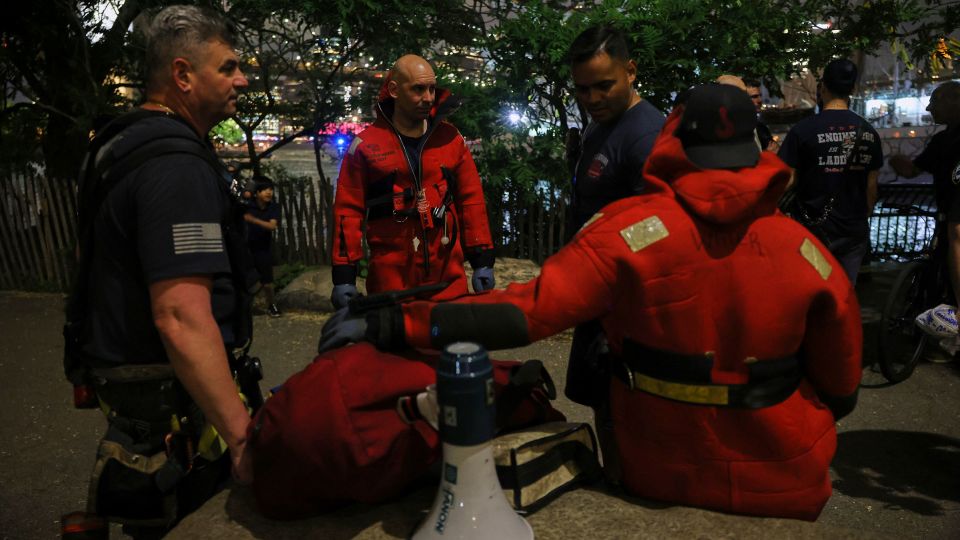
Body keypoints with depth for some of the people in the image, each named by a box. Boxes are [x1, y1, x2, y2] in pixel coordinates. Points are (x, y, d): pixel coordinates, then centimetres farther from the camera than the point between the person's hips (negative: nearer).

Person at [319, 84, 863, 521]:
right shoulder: (803, 248, -12)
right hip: (784, 486, 2)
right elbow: (840, 385, -2)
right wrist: (828, 412, 22)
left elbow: (531, 309, -27)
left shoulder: (629, 227, -19)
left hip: (659, 477, -2)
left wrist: (389, 324, -26)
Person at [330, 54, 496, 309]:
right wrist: (344, 275, -4)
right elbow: (348, 211, 1)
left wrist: (482, 261, 4)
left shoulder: (450, 138, 7)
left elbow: (471, 199, 9)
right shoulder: (366, 145, 0)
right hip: (390, 279, -2)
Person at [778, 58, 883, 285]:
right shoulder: (868, 132, 3)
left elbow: (786, 181, -12)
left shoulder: (803, 129, -12)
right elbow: (871, 186, 8)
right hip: (855, 232, 4)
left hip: (815, 231, -4)